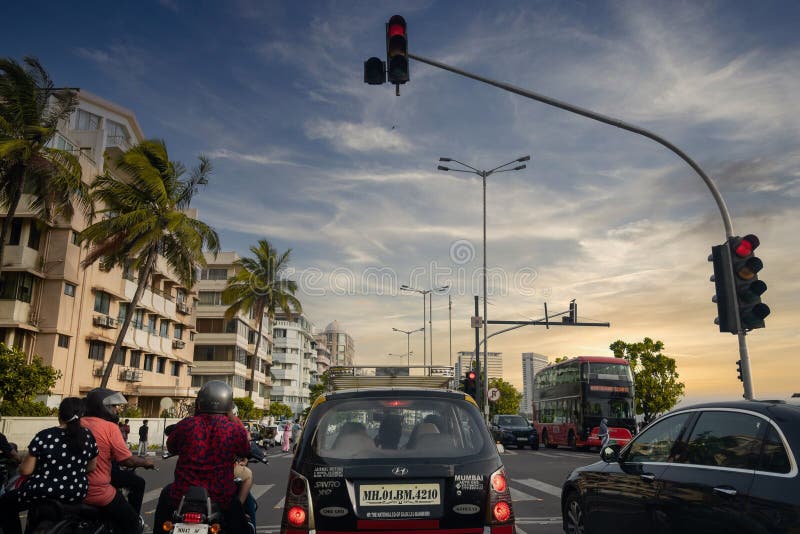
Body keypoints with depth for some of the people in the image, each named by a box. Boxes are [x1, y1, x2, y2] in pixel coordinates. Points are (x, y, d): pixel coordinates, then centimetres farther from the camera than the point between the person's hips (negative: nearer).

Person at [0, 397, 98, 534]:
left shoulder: (44, 436, -15)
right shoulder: (89, 437, -5)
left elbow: (26, 470, -9)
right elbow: (91, 468, 7)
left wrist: (21, 466, 13)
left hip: (44, 493, -4)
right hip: (76, 495, 4)